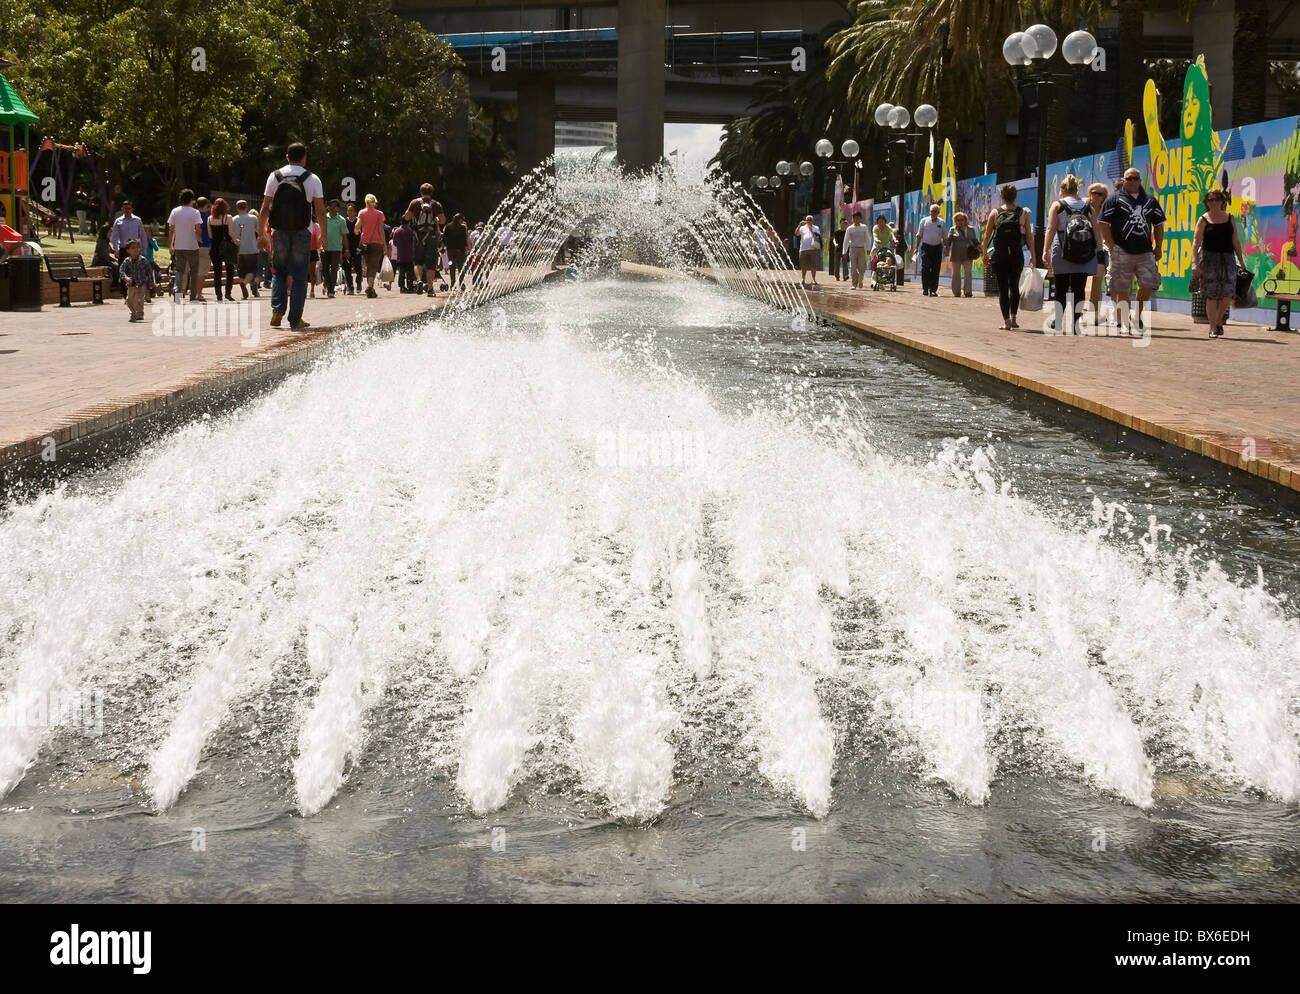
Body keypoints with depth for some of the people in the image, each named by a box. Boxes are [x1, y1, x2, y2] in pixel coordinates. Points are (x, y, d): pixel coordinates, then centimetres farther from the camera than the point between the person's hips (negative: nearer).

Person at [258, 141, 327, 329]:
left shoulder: (275, 177, 2)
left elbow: (265, 209, 1)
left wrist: (261, 234, 8)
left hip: (280, 232, 1)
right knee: (299, 276, 3)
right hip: (302, 233, -1)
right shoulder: (313, 179, 0)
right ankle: (295, 319, 3)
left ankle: (277, 310, -2)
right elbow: (320, 212, -2)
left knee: (279, 272, 16)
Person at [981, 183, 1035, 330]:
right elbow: (1029, 237, -2)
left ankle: (1006, 320, -2)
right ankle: (1013, 318, 13)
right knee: (1014, 286, 17)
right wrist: (1033, 256, 6)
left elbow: (987, 236, 0)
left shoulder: (995, 213, -2)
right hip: (1017, 256, 1)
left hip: (999, 256, -1)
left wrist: (985, 254, 12)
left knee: (1002, 288, 4)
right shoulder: (1023, 213, -1)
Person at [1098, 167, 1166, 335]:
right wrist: (1112, 247, -9)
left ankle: (1137, 317, 12)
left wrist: (1158, 247, 11)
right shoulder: (1114, 199, 4)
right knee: (1122, 289, -3)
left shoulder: (1151, 200, 16)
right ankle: (1125, 324, 5)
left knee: (1149, 283, -8)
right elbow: (1103, 224, -2)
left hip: (1145, 252, 3)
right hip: (1122, 252, -3)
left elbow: (1159, 225, 21)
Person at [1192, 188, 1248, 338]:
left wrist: (1241, 261, 10)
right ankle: (1213, 329, 4)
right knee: (1211, 295, -4)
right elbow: (1196, 243, -6)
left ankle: (1219, 319, 16)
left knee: (1228, 292, -9)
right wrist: (1194, 263, -16)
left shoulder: (1229, 218, 10)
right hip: (1209, 257, -3)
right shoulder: (1204, 220, 0)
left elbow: (1236, 241, 13)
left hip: (1227, 258, 3)